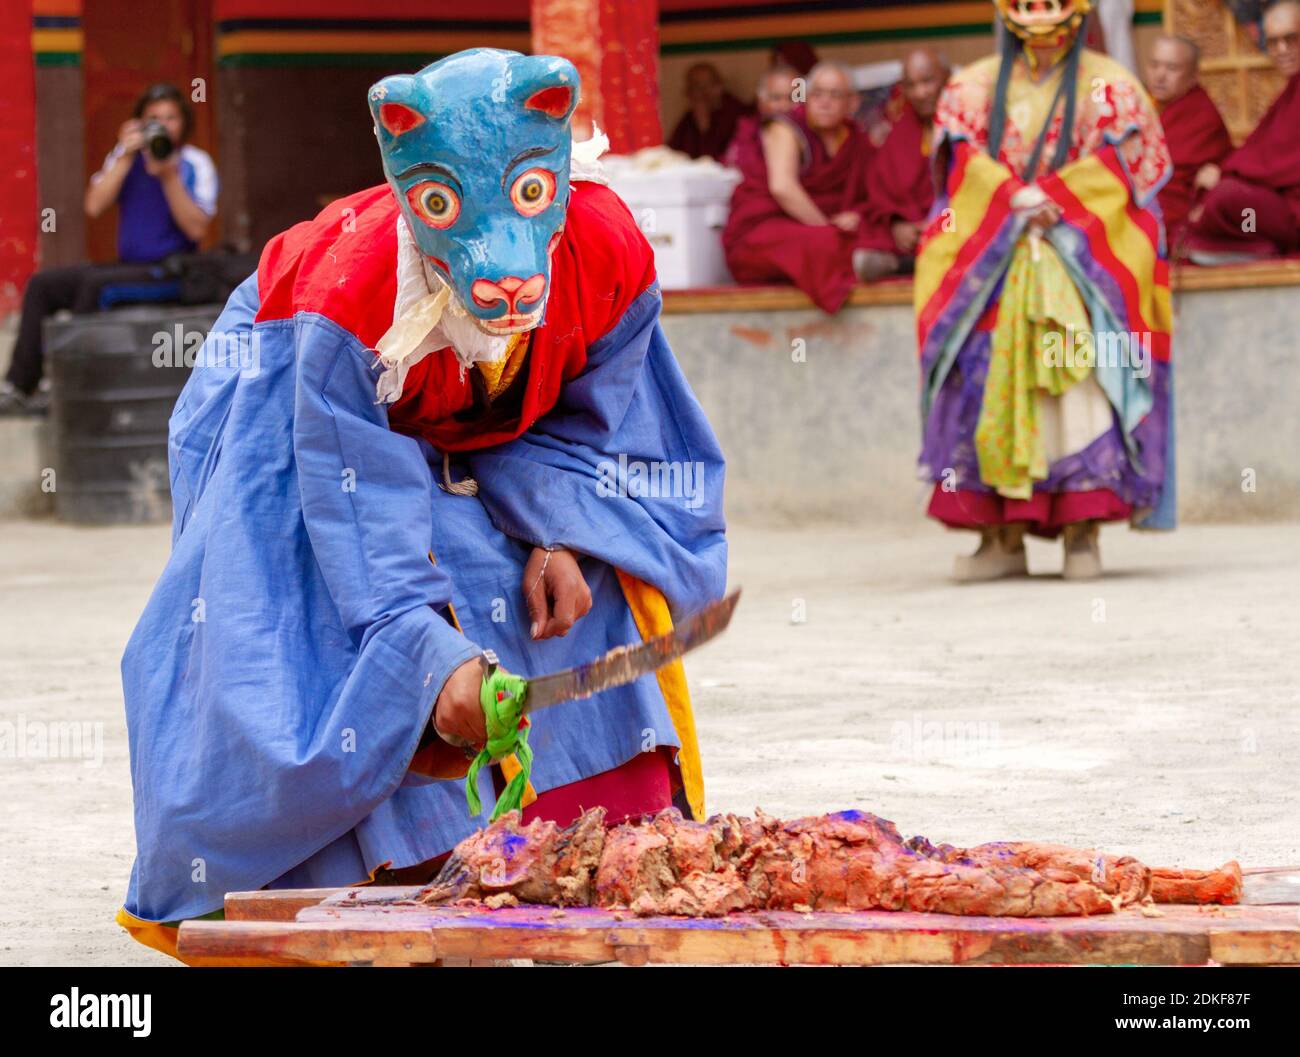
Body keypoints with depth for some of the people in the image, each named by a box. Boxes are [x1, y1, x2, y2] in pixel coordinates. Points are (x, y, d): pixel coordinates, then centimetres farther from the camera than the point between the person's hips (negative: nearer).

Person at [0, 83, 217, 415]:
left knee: (95, 283, -31)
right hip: (128, 265, 6)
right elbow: (94, 206, -5)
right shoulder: (126, 155, 9)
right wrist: (126, 158, -12)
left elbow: (196, 228, -14)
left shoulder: (195, 164, -4)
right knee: (42, 284, -7)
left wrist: (169, 176, -22)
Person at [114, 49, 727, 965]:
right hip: (311, 384, -4)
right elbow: (360, 500, -38)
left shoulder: (612, 259, -32)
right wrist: (437, 659, -47)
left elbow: (582, 421, -11)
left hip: (496, 430, 4)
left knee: (580, 581, -8)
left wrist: (561, 538, -28)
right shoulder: (353, 291, -43)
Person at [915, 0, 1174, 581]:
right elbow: (965, 158, 2)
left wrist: (1052, 200, -15)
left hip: (1082, 255, -2)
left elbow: (1116, 160, -4)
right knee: (989, 376, -10)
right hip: (991, 260, 2)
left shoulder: (1107, 85, 8)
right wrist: (1013, 199, -15)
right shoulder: (976, 86, 14)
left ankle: (1082, 530, -17)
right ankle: (1002, 537, -10)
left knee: (1082, 380, -16)